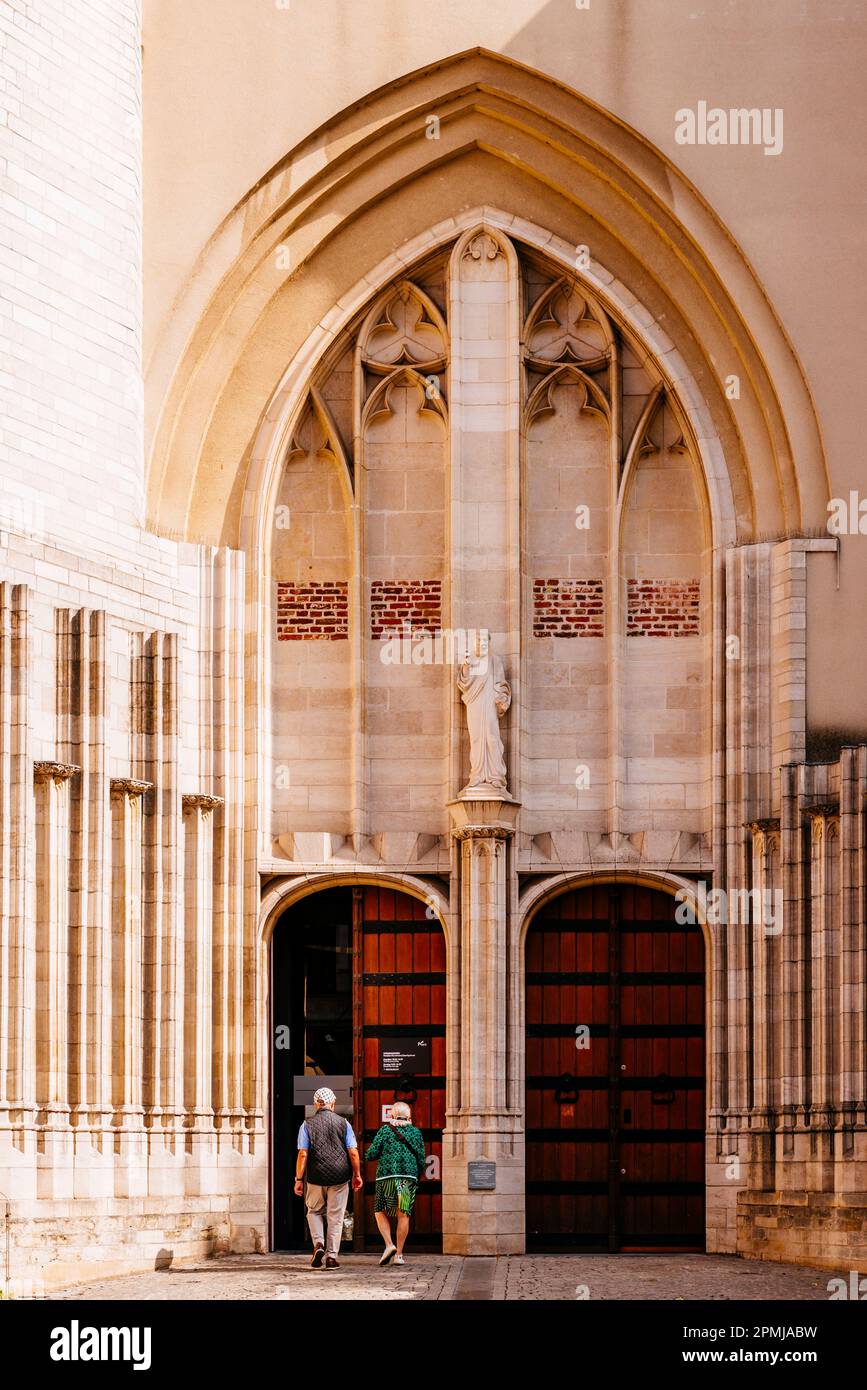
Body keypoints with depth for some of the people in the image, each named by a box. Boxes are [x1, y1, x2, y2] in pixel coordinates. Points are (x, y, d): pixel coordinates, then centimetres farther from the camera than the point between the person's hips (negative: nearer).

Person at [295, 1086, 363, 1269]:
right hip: (340, 1177, 0)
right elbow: (353, 1153, -2)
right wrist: (357, 1175, 8)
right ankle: (332, 1256, 4)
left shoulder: (307, 1124, 0)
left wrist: (299, 1179, -4)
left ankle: (319, 1244, -2)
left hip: (316, 1178, 0)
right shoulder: (343, 1123, 2)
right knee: (335, 1216, 7)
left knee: (314, 1212, 19)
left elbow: (303, 1154, -6)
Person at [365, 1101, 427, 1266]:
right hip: (409, 1177, 1)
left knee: (380, 1212, 13)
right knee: (403, 1215, 3)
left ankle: (389, 1245, -6)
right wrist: (417, 1178, 23)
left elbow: (371, 1153, -2)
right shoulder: (415, 1132, 10)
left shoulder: (385, 1130, 4)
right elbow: (422, 1159, 9)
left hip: (386, 1176, -1)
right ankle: (399, 1254, 1)